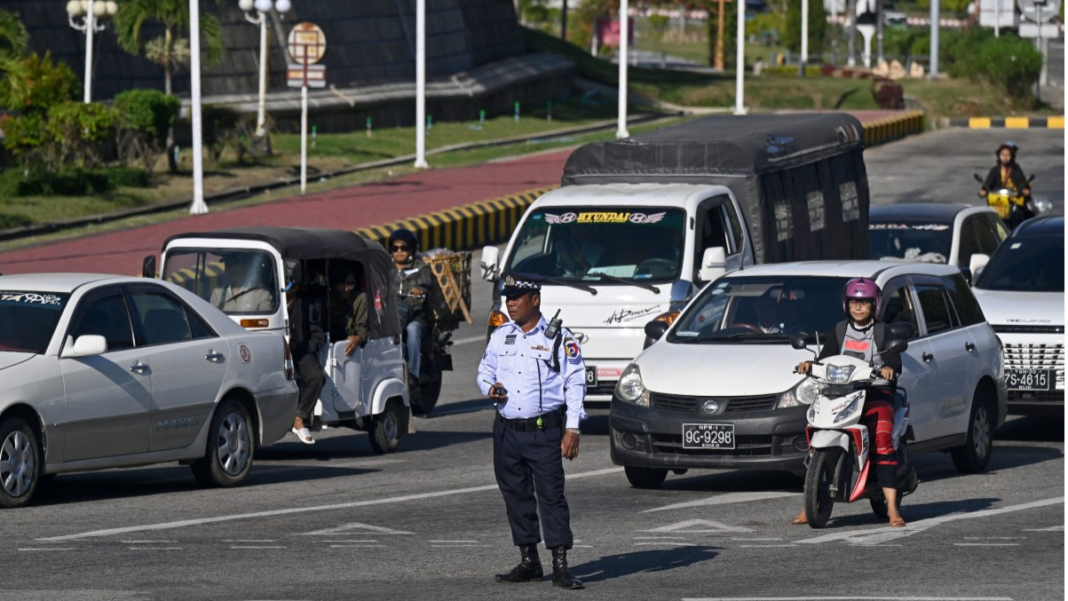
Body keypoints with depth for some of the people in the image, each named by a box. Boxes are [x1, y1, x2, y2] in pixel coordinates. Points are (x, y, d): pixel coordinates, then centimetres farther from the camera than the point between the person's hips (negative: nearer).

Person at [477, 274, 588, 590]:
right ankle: (528, 561, 18)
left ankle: (560, 566, -8)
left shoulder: (558, 339, -2)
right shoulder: (500, 336, 12)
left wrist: (572, 428, -9)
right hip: (507, 431, 5)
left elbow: (575, 383, -3)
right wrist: (490, 388, -3)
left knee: (551, 495, -9)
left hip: (545, 431, -5)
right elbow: (485, 371, 22)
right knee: (516, 495, 8)